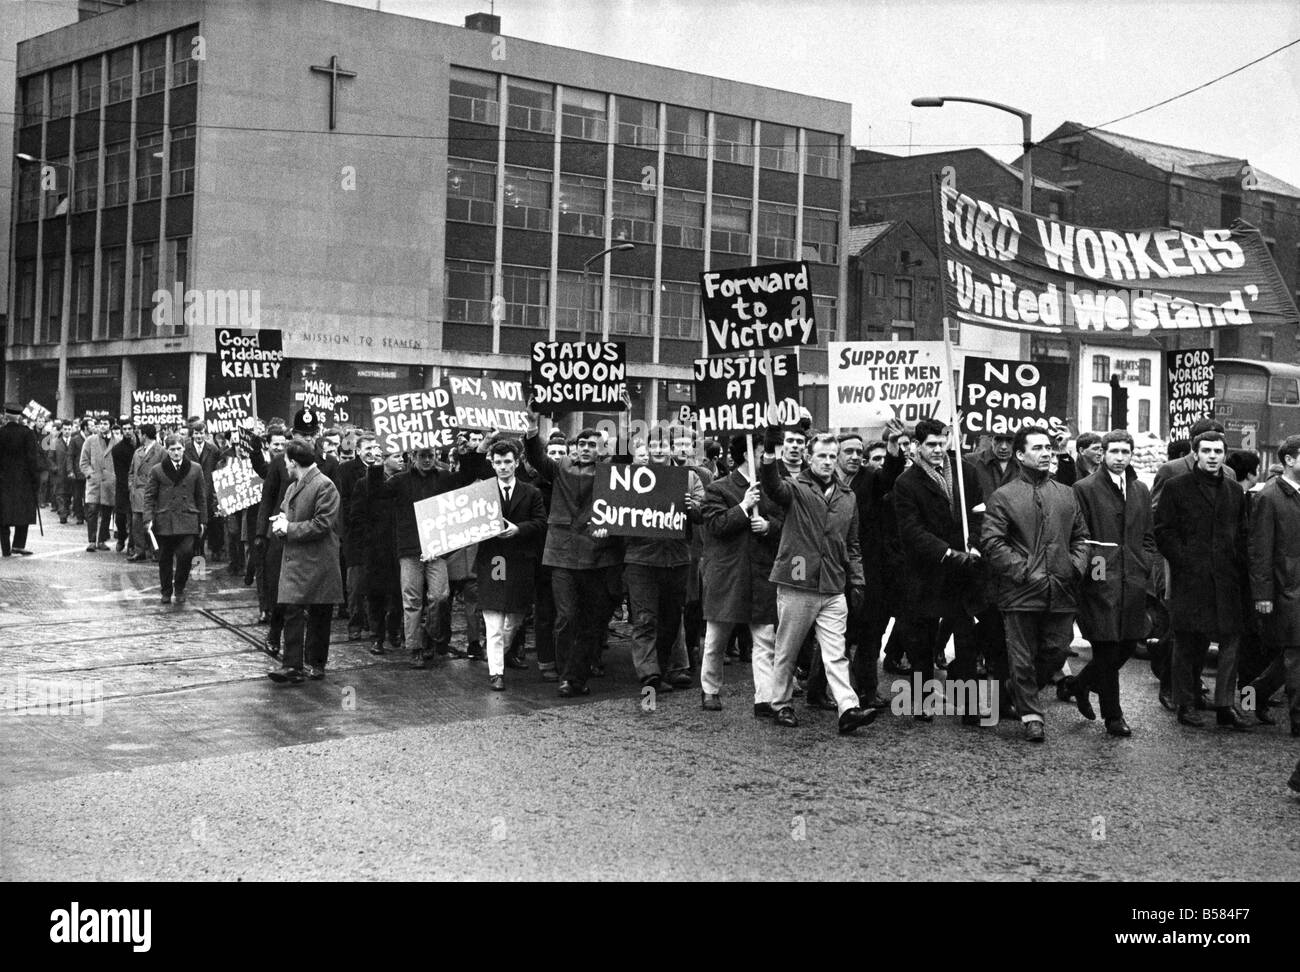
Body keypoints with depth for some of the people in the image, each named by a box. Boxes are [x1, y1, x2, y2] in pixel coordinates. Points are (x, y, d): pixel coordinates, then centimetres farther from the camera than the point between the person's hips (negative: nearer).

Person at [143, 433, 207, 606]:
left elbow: (201, 497, 12)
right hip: (164, 521, 0)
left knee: (186, 553, -15)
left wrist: (202, 520, 9)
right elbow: (149, 496, 4)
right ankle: (166, 592, 22)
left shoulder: (195, 470, 7)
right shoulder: (157, 471, 4)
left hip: (187, 521, 0)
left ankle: (179, 588, 5)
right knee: (165, 559, 6)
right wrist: (148, 519, -7)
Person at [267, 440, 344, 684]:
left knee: (318, 616, 5)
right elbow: (285, 514, 26)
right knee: (292, 614, -1)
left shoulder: (324, 486, -10)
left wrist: (289, 528, -13)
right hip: (294, 561, 7)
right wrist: (280, 522, 2)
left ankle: (316, 663, 16)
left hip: (318, 562, -7)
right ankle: (292, 666, -2)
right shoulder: (292, 487, 17)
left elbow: (322, 525, -17)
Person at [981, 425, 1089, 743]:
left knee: (1057, 651, 8)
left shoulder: (1067, 495, 14)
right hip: (1021, 592, -4)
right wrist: (1025, 572, -13)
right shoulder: (1003, 497, -1)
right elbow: (993, 544, -7)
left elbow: (1080, 537, 18)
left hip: (1061, 591, 4)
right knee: (1023, 658, 2)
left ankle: (1020, 692, 32)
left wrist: (1075, 567, 1)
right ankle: (1031, 716, 13)